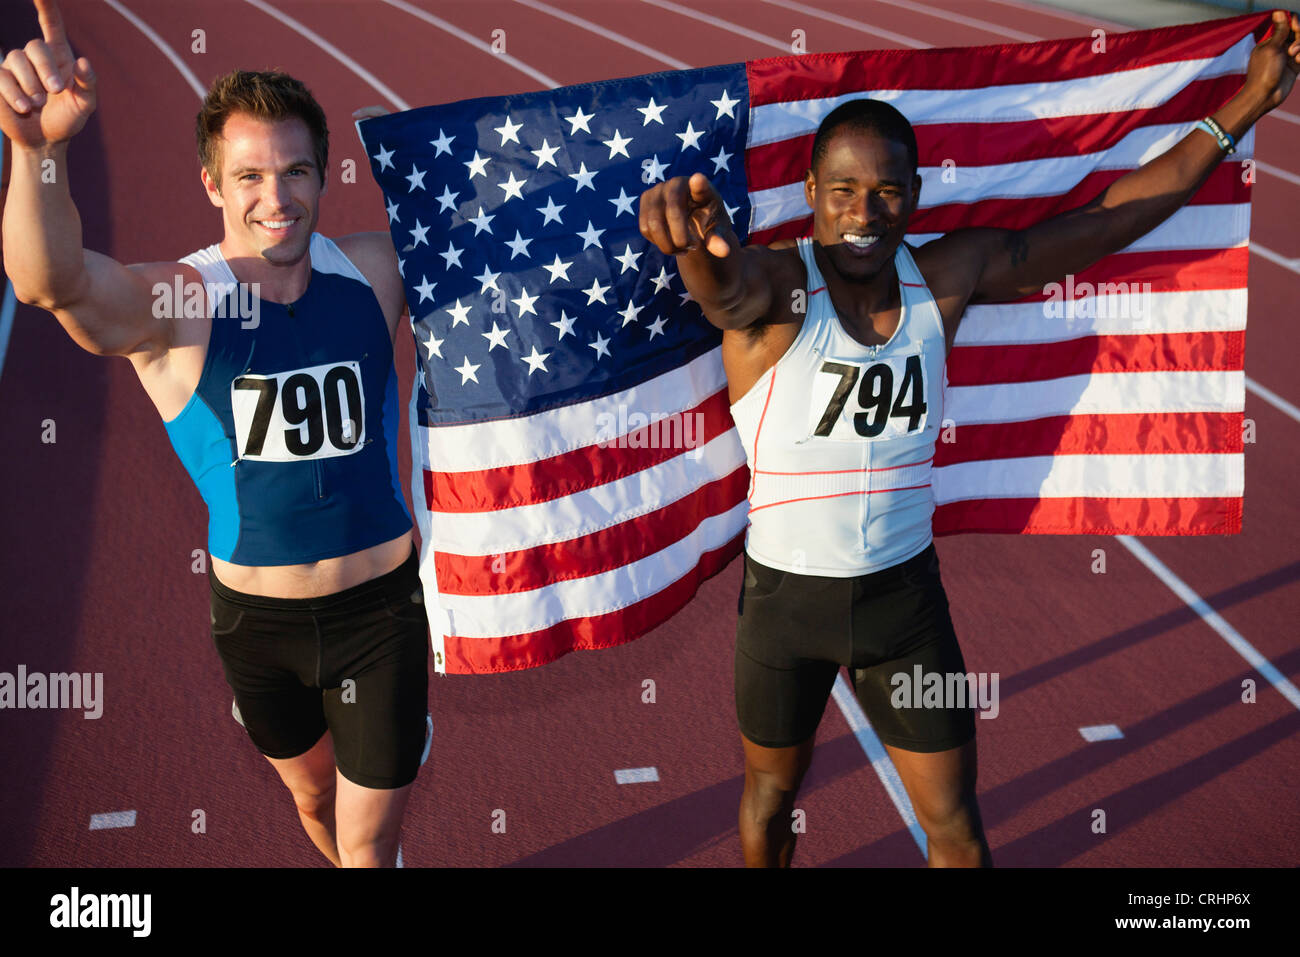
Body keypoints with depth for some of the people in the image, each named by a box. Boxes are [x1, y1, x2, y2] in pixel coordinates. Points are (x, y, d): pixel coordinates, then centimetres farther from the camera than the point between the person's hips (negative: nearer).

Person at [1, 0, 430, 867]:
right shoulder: (172, 306, -18)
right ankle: (360, 862, 58)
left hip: (381, 608, 0)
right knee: (310, 793, 27)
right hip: (256, 620, 0)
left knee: (371, 837, 13)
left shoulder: (376, 272, -8)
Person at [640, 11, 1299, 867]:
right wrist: (696, 239, -72)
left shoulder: (950, 276, -8)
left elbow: (1114, 218, 0)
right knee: (772, 793, 22)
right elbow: (728, 284, -46)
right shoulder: (772, 288, -21)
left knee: (957, 828, 10)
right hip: (786, 595, -2)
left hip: (906, 592, 2)